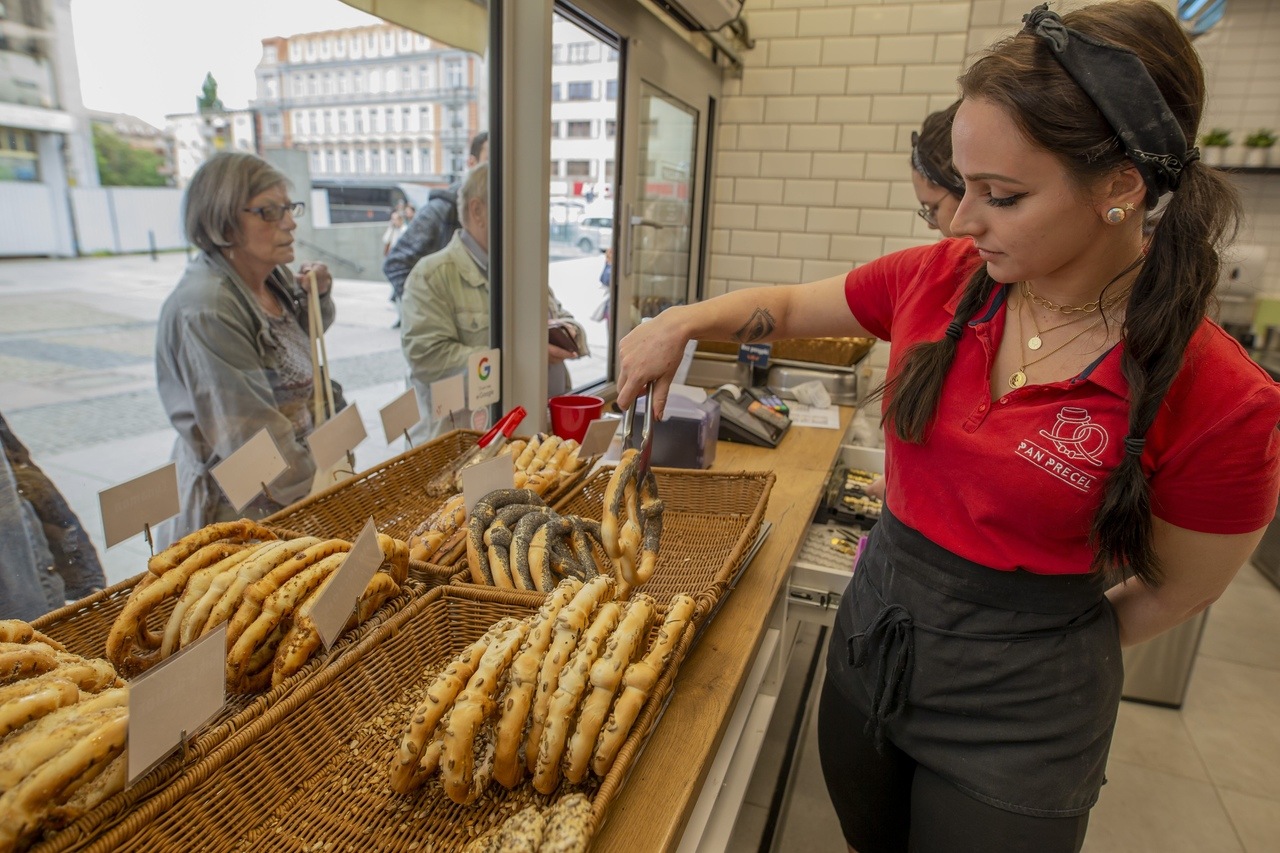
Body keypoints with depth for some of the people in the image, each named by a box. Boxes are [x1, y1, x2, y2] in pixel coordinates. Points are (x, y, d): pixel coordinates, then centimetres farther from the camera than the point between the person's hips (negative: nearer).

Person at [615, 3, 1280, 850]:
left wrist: (1034, 654, 3)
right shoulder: (937, 280, -10)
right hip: (871, 621, 5)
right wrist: (685, 320, -11)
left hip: (1016, 714, -4)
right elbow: (789, 305, 4)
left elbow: (1172, 593, -7)